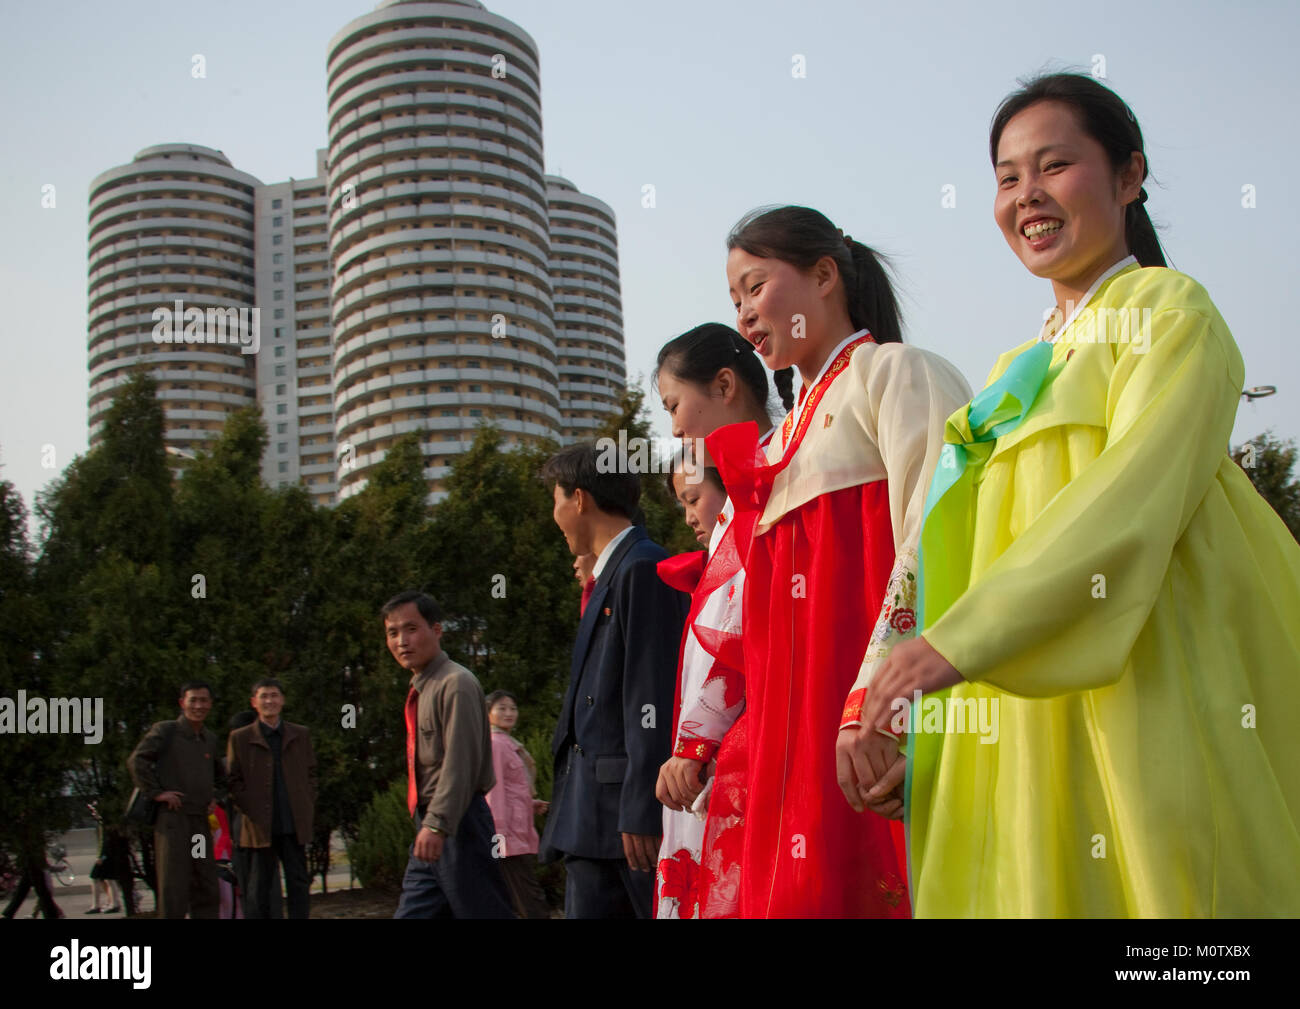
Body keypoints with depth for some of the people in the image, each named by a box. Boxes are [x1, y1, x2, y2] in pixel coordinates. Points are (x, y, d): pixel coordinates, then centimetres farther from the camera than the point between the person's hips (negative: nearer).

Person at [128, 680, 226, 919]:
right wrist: (156, 793, -15)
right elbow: (136, 761, -13)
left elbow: (220, 776, 32)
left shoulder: (210, 739, 16)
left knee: (207, 892, 7)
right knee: (174, 891, -8)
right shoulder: (165, 731, -2)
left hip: (201, 822, 6)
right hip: (172, 819, -6)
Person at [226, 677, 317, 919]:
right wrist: (250, 811, -6)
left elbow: (311, 774, 14)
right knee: (258, 888, 2)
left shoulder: (301, 735, 12)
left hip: (295, 826, 2)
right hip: (260, 827, -2)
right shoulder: (239, 738, 5)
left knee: (299, 882, 4)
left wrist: (307, 808, 4)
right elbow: (234, 781, 4)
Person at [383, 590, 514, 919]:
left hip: (457, 824, -9)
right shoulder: (420, 690, 15)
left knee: (481, 911, -4)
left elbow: (461, 762, -21)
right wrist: (425, 824, 17)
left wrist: (438, 825, -25)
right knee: (413, 912, 8)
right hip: (431, 828, 9)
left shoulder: (456, 684, -13)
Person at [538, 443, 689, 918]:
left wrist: (642, 810, -21)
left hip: (632, 806, -10)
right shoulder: (612, 573, 19)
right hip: (592, 815, 10)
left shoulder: (643, 568, -11)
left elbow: (652, 697, -18)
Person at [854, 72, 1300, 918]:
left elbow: (1133, 497, -17)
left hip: (1159, 697, -6)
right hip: (1036, 714, 6)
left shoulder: (1170, 309, -2)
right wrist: (905, 729, 9)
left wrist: (959, 637, -25)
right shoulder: (1023, 372, 19)